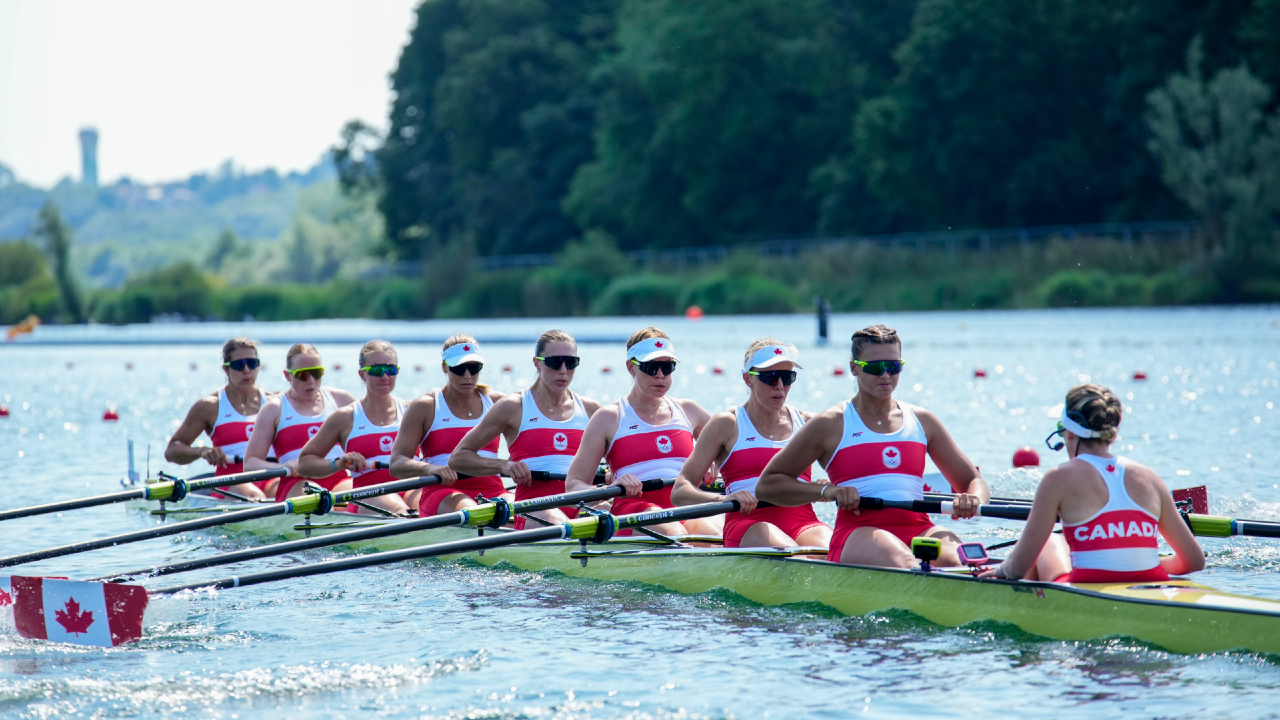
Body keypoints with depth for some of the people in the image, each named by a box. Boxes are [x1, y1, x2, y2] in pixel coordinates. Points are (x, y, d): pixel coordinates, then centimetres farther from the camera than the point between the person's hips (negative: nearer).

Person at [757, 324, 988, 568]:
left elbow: (974, 481, 22)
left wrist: (972, 500, -5)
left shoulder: (922, 421, 20)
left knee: (952, 559, -34)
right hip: (856, 532, -3)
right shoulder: (830, 424, 9)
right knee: (901, 561, -40)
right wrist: (827, 490, -7)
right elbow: (767, 485, 10)